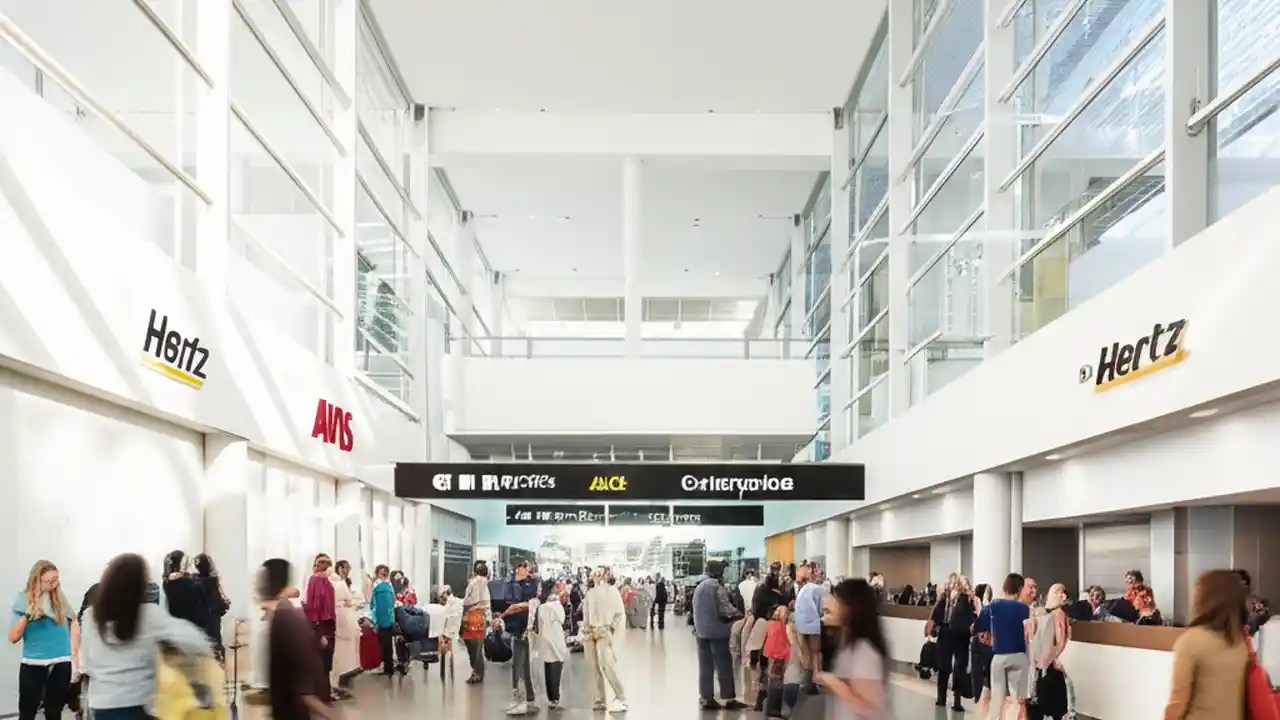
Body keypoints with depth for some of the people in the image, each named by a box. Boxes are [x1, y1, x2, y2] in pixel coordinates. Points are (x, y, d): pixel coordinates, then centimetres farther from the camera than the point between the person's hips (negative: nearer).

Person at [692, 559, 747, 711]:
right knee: (724, 664, -1)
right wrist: (737, 613, -1)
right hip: (716, 630, -7)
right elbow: (725, 608, -17)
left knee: (705, 665, 8)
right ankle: (729, 699, 2)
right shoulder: (717, 586, -12)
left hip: (701, 630, 7)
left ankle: (707, 699, 8)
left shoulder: (699, 586, 13)